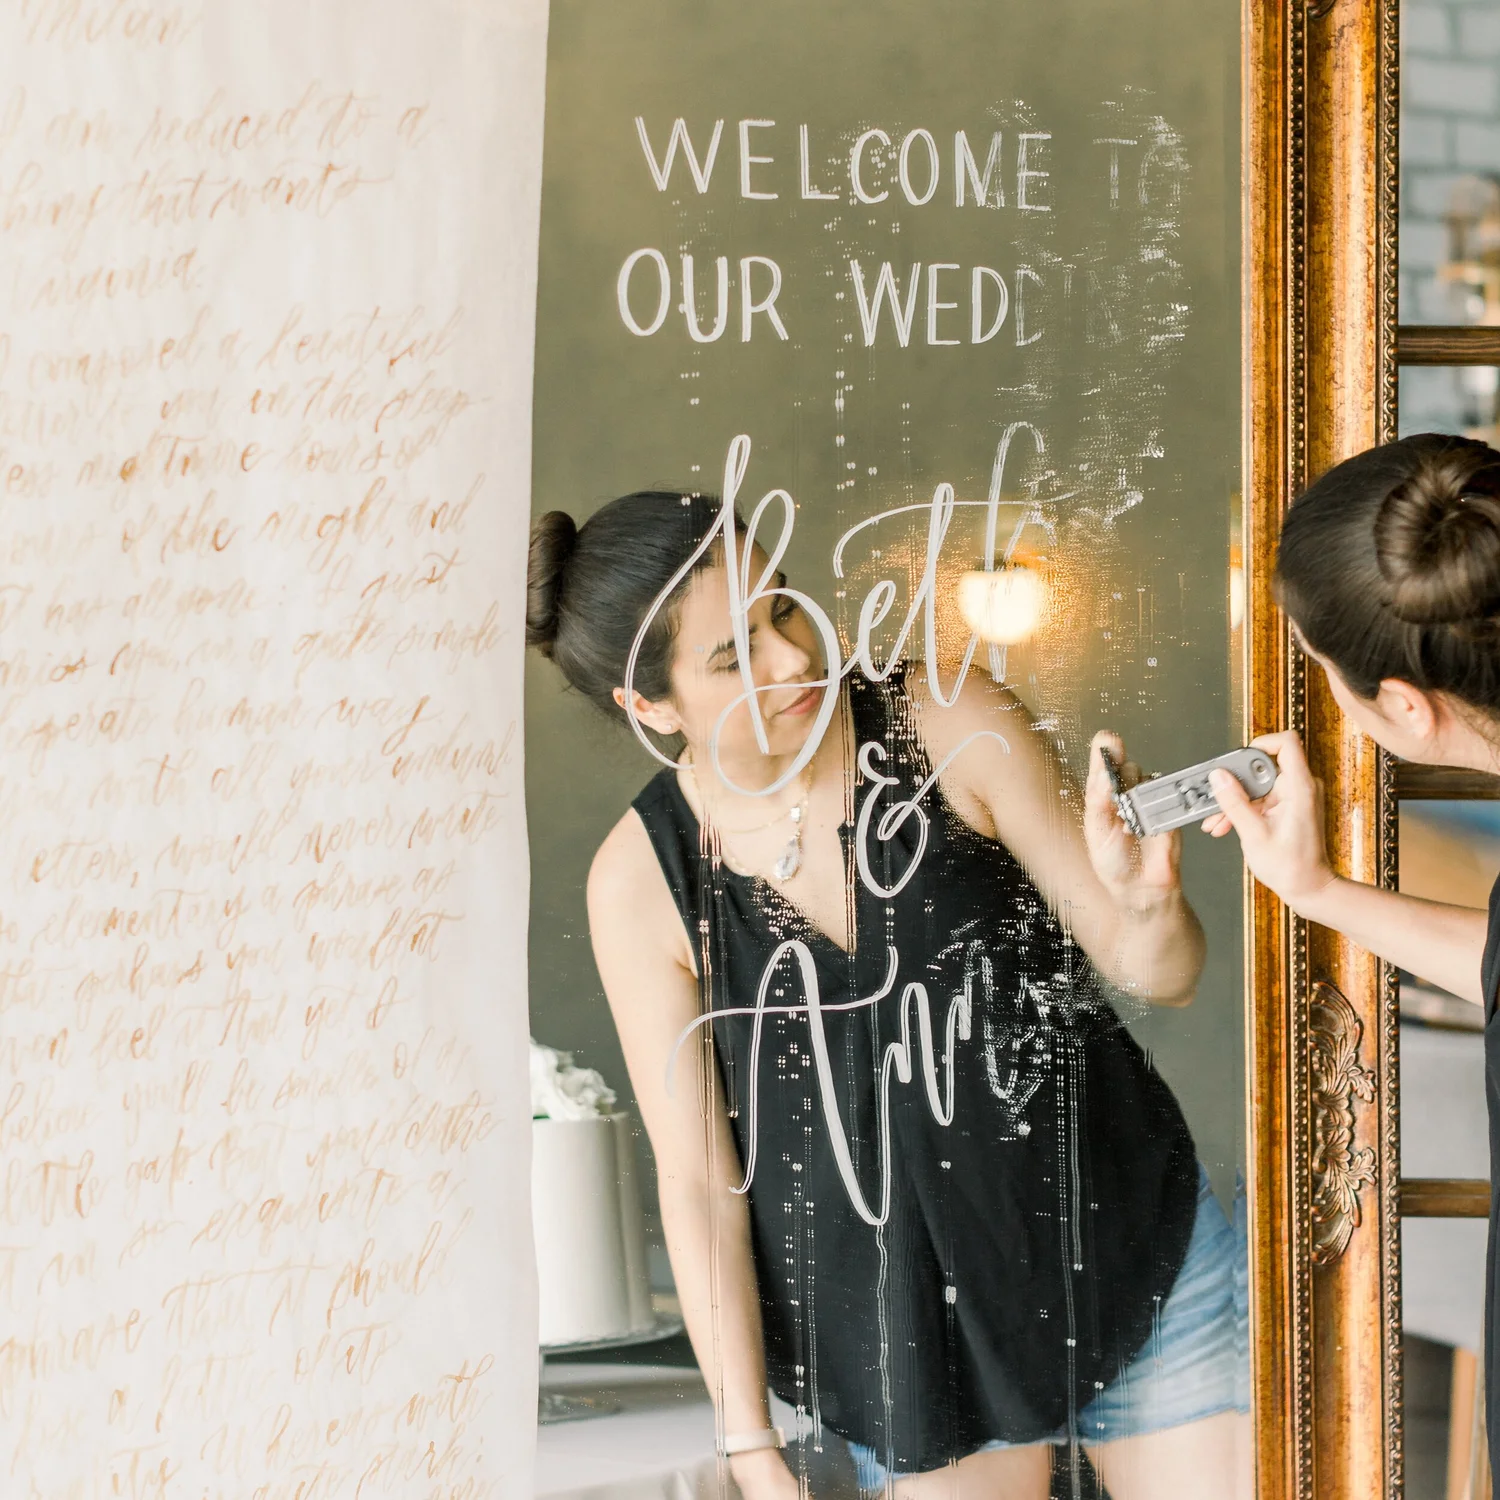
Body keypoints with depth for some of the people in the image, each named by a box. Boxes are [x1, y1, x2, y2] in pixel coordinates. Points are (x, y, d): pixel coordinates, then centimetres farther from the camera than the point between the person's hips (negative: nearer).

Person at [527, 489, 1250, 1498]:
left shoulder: (953, 727, -12)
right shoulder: (643, 880, -10)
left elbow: (1163, 975, -7)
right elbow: (700, 1185, -4)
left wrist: (1147, 906, -31)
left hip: (1135, 1251, 0)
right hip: (921, 1324, 0)